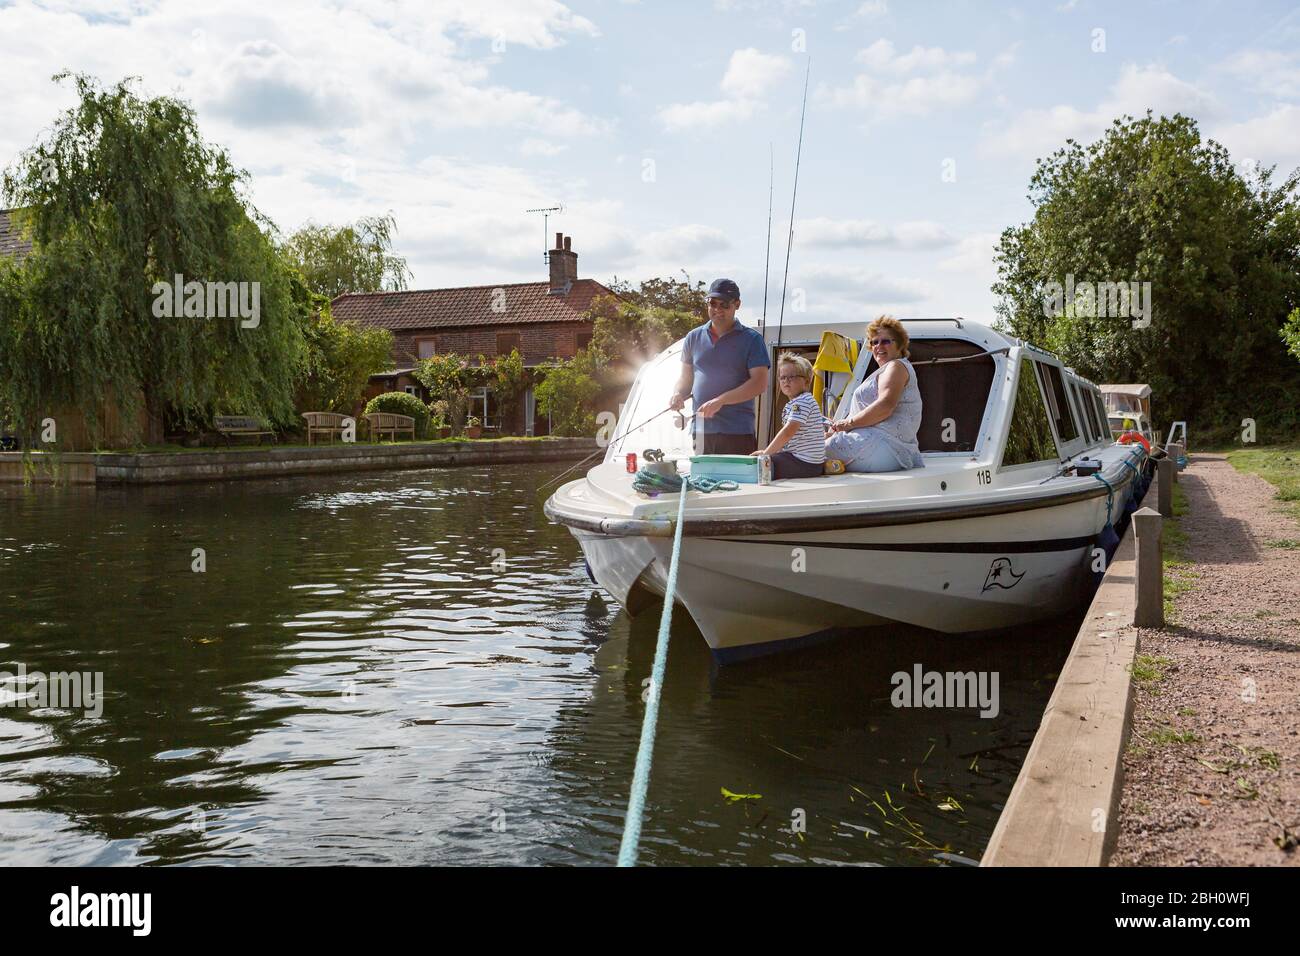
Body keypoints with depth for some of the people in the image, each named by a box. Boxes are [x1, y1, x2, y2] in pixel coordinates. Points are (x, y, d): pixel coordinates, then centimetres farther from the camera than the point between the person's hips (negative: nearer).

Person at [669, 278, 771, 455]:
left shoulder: (752, 339, 1)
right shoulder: (694, 338, 15)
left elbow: (760, 383, -8)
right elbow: (686, 378, 22)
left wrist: (720, 400, -17)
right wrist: (679, 394, -2)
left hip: (738, 433, -3)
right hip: (701, 432, 4)